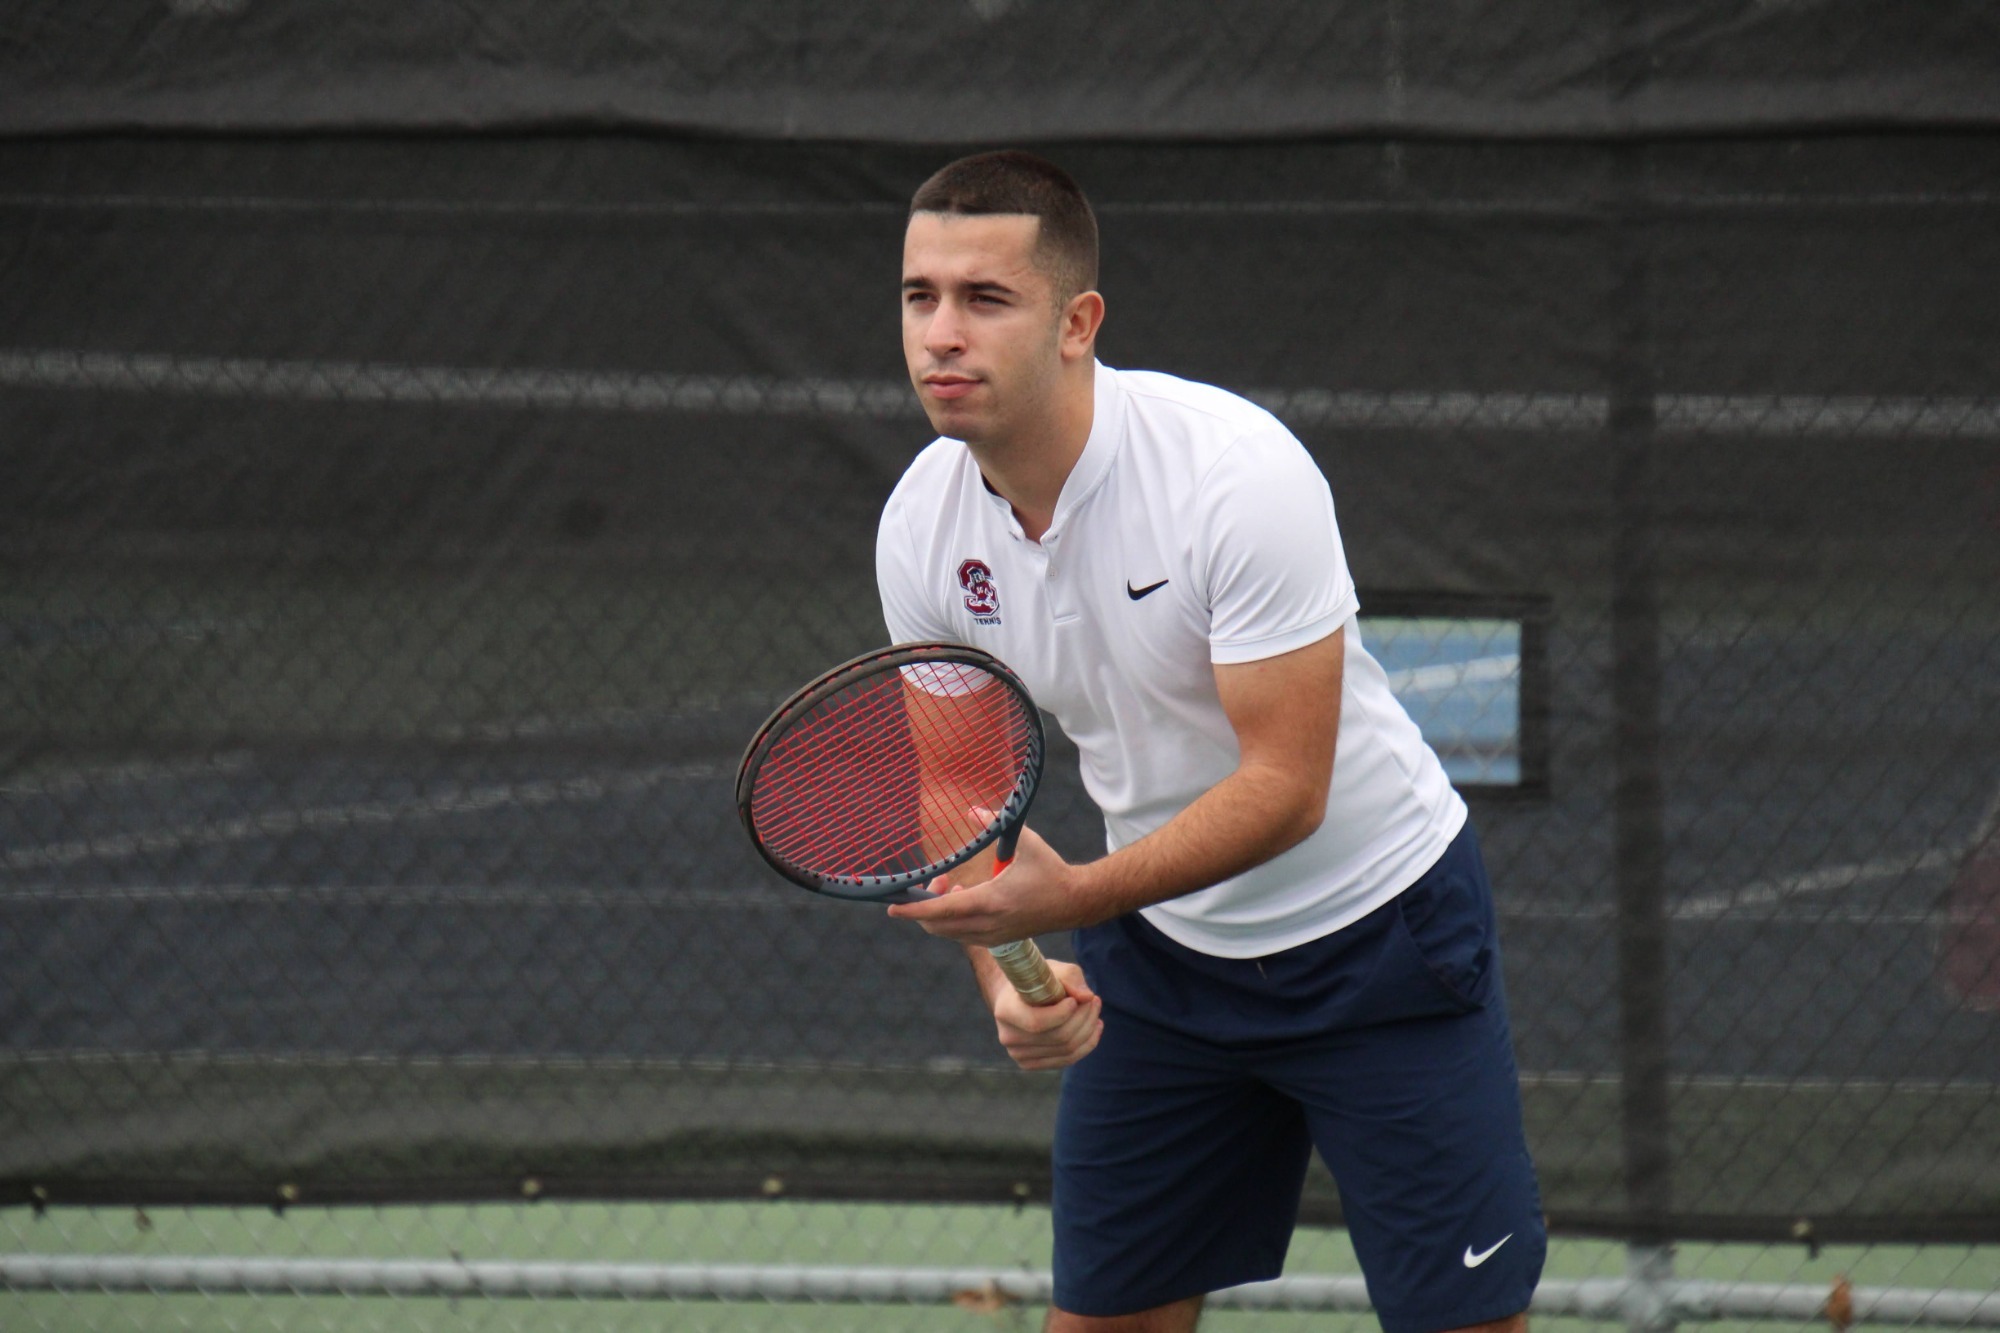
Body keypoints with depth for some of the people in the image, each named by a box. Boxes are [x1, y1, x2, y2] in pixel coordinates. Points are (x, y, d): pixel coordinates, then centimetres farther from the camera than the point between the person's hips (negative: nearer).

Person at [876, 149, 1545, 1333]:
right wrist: (1005, 978, -17)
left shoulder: (1238, 473, -27)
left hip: (1375, 933, -5)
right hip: (1159, 943, 5)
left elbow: (1287, 786, -28)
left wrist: (1073, 899, -38)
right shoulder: (922, 526, -9)